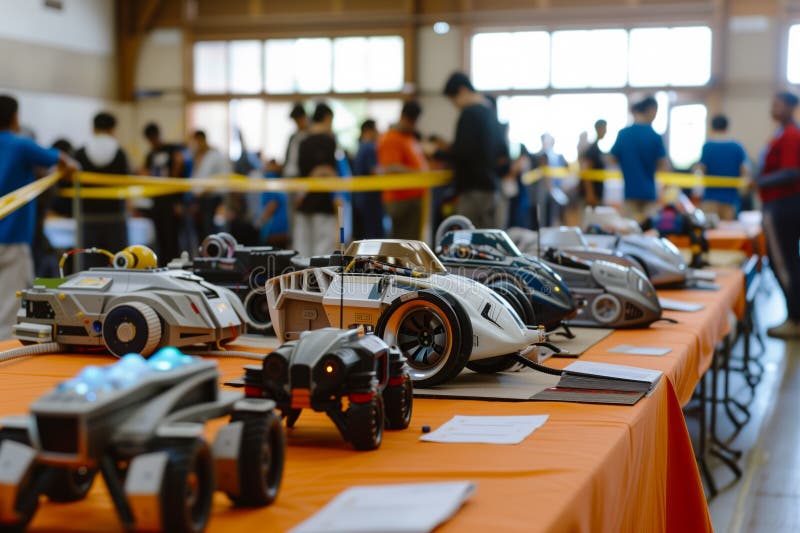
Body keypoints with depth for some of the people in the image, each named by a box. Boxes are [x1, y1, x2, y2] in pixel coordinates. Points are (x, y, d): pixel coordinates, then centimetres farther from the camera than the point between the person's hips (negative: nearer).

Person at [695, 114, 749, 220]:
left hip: (711, 196, -2)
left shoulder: (707, 146, -5)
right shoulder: (738, 147, 1)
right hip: (731, 197, 2)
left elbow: (702, 169, -8)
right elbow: (745, 171, -3)